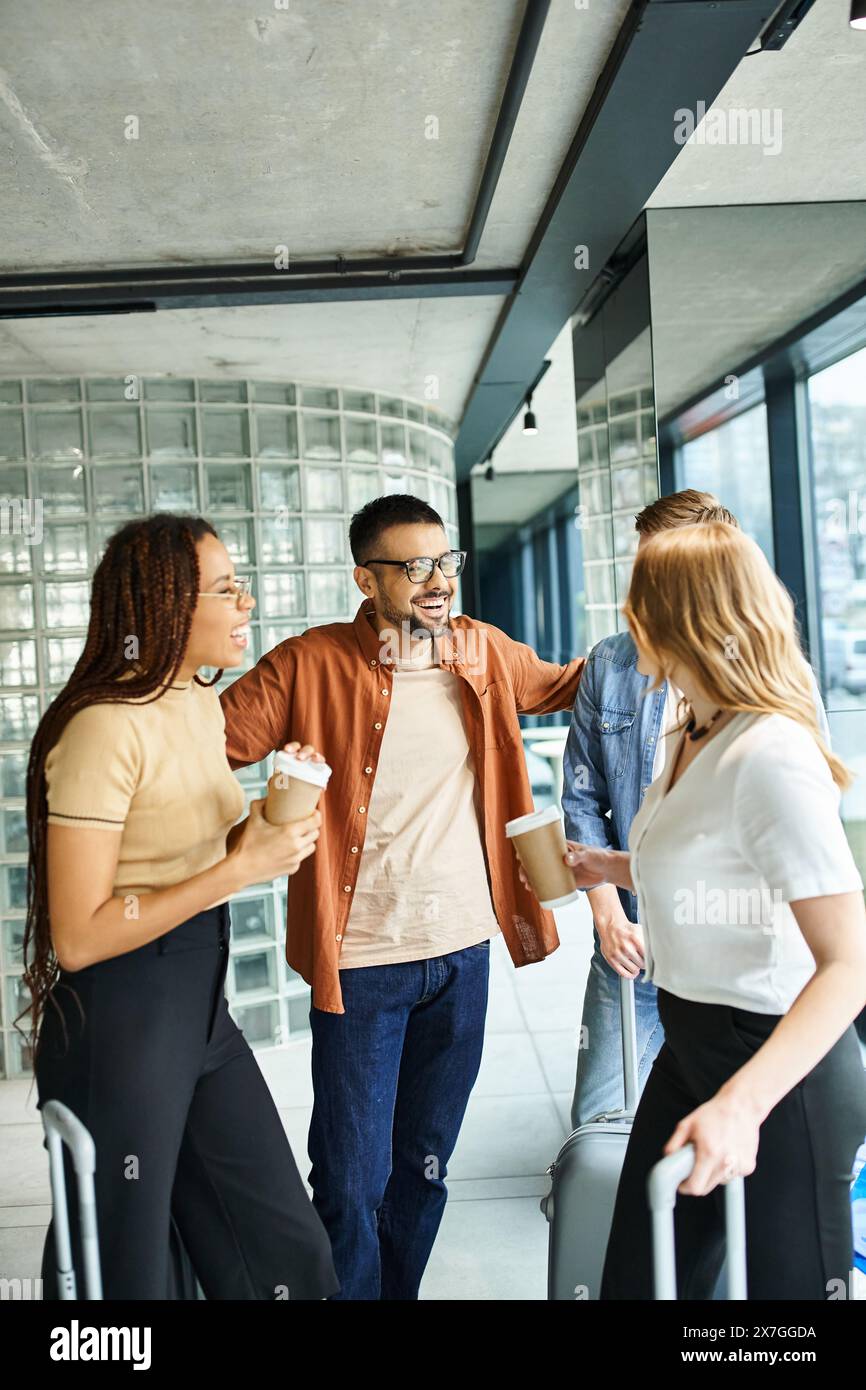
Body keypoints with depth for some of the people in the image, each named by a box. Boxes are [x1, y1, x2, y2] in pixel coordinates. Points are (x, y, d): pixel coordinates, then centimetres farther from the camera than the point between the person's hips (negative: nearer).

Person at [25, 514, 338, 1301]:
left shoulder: (203, 704, 5)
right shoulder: (105, 727, -21)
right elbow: (78, 936, -22)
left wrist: (270, 823, -2)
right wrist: (242, 868, -24)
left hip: (205, 1006, 8)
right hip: (119, 1021, -8)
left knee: (288, 1250, 15)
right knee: (130, 1270, 13)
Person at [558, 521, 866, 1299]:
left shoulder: (771, 754, -23)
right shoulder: (696, 738, 4)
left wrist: (743, 1102, -38)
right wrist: (615, 869, 13)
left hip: (780, 1066, -8)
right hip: (692, 1049, 9)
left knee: (785, 1284, 12)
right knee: (637, 1280, 17)